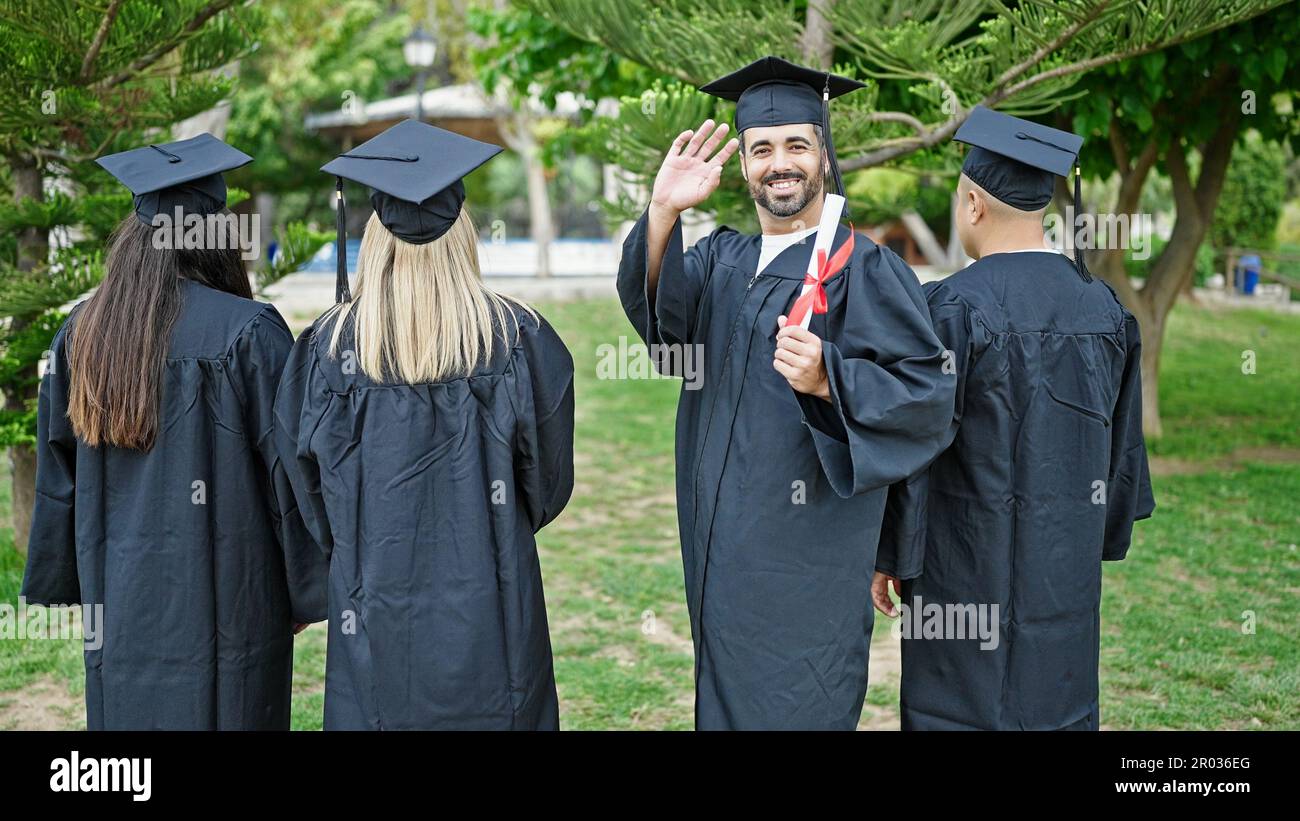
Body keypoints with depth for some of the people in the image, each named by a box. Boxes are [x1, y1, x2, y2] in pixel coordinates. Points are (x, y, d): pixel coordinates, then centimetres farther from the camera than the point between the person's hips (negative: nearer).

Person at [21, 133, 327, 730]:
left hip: (120, 602, 5)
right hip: (226, 600, -4)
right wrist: (308, 591, -1)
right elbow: (286, 473, -11)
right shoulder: (248, 333, -14)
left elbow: (57, 476, 8)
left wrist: (62, 586, 18)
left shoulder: (81, 334, 1)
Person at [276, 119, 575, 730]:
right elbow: (549, 478, 0)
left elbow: (308, 479, 1)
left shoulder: (331, 343, -10)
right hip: (488, 605, 0)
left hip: (376, 600, 1)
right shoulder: (517, 336, -11)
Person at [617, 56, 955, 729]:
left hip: (805, 557, -6)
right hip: (719, 547, 6)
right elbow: (660, 312, -10)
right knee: (725, 698, 17)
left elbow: (927, 396, -15)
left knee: (791, 709, 3)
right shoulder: (720, 258, 10)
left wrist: (827, 378, -31)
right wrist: (662, 212, -26)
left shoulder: (863, 269, -8)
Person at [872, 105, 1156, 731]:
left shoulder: (951, 308, -17)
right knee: (1057, 704, 17)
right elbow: (1121, 443, 8)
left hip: (971, 559, -5)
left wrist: (888, 556, -4)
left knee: (959, 707, 7)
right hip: (1069, 562, 6)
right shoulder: (1102, 307, 1)